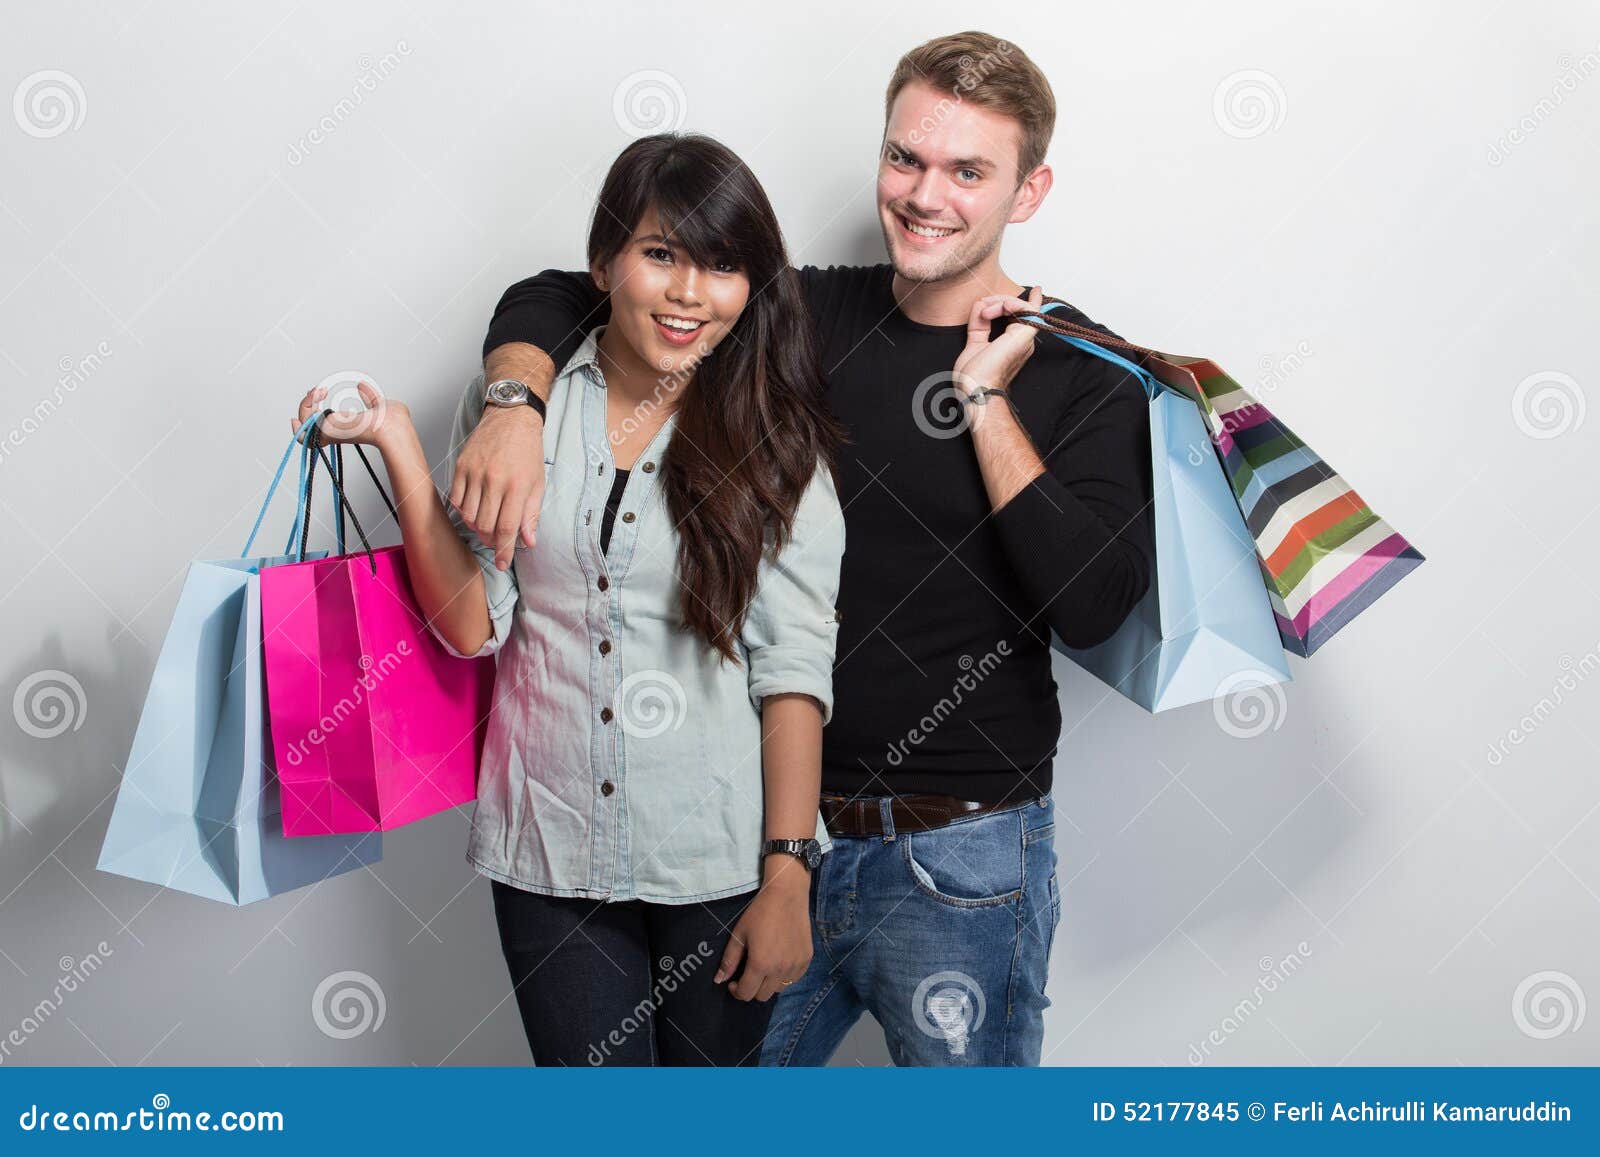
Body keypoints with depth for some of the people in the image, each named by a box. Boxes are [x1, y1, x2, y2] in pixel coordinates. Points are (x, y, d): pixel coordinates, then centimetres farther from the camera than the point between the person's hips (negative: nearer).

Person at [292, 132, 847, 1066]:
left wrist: (787, 877, -11)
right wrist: (399, 448, -10)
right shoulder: (517, 407, 2)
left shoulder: (774, 436, -4)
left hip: (720, 859, -1)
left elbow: (795, 668, -7)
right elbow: (472, 626, -3)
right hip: (551, 851, 1)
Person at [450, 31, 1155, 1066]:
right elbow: (558, 300, 5)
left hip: (960, 859, -3)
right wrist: (517, 405, -16)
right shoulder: (810, 318, 2)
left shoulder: (1086, 373, -6)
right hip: (778, 824, 3)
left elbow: (1092, 605, -19)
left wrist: (985, 397, -16)